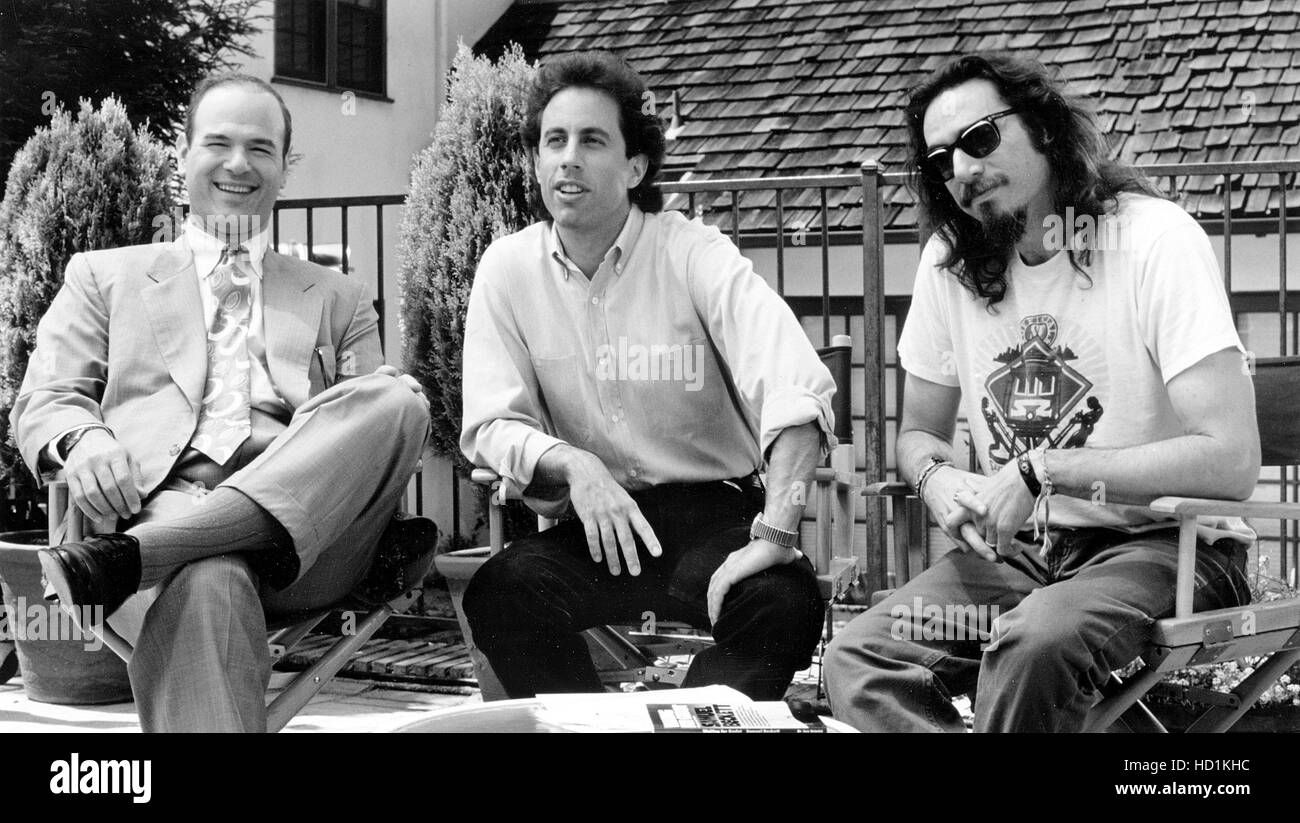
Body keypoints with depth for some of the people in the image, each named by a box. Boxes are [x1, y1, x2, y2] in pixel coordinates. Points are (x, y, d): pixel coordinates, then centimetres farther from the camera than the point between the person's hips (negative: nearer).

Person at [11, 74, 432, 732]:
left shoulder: (337, 298, 30)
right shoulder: (104, 275, 26)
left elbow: (375, 417, 21)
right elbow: (42, 402, 17)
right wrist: (83, 441, -9)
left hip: (297, 530, 3)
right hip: (162, 500, -2)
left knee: (398, 398, -30)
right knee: (203, 586, -40)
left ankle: (134, 555, -38)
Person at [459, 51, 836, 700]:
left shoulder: (695, 253, -9)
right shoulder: (506, 268, 2)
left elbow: (796, 390, -22)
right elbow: (490, 424, -1)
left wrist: (775, 536, -32)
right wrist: (572, 465, -22)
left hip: (711, 513, -2)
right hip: (589, 524, 2)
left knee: (785, 599, -31)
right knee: (499, 593, -27)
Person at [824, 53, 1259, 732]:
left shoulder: (1155, 238, -14)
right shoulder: (949, 262, 4)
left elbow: (1231, 461, -21)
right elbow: (918, 432, 16)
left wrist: (1042, 469, -20)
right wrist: (937, 478, -8)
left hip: (1161, 544, -5)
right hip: (1020, 549, 6)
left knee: (1037, 644, -36)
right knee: (855, 663, -16)